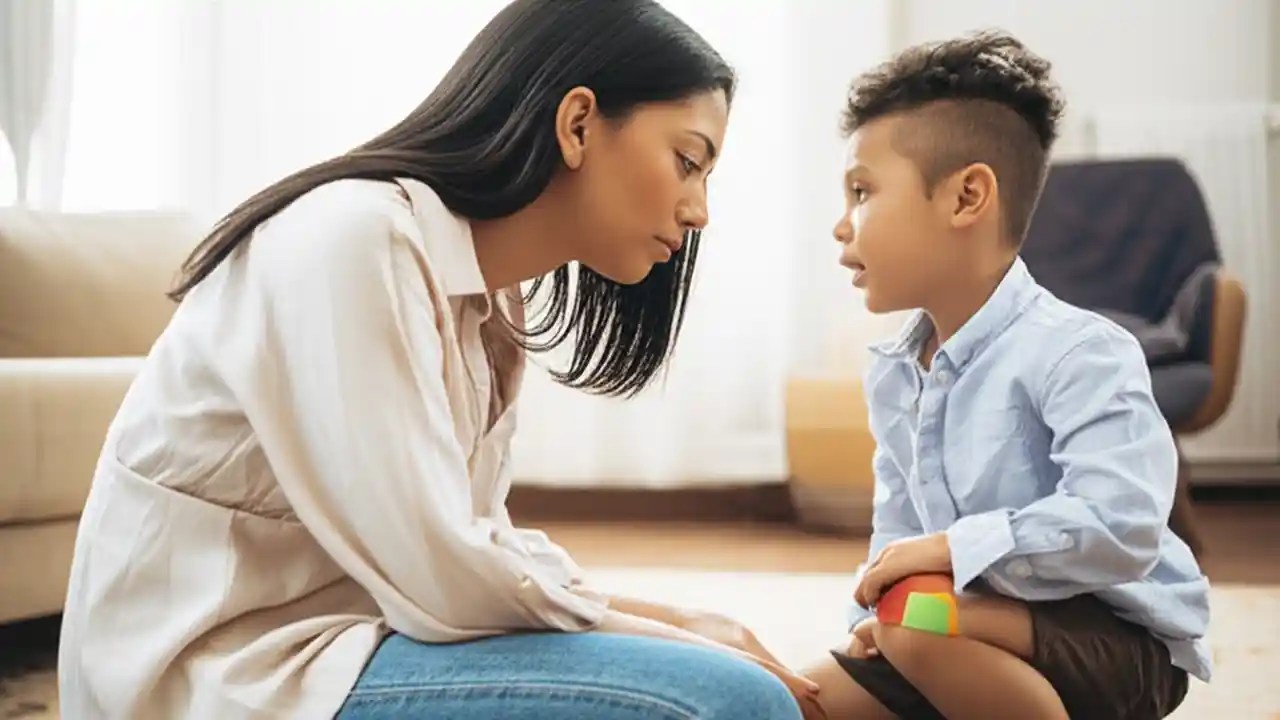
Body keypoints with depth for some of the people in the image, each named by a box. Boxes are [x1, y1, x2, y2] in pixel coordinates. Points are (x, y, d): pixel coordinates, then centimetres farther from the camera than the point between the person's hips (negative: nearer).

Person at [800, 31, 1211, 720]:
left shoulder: (1077, 352, -21)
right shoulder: (891, 375, 5)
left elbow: (1121, 528, -34)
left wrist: (953, 547, -32)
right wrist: (874, 608, -5)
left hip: (1121, 639, -8)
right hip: (986, 629, 8)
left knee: (922, 620, -35)